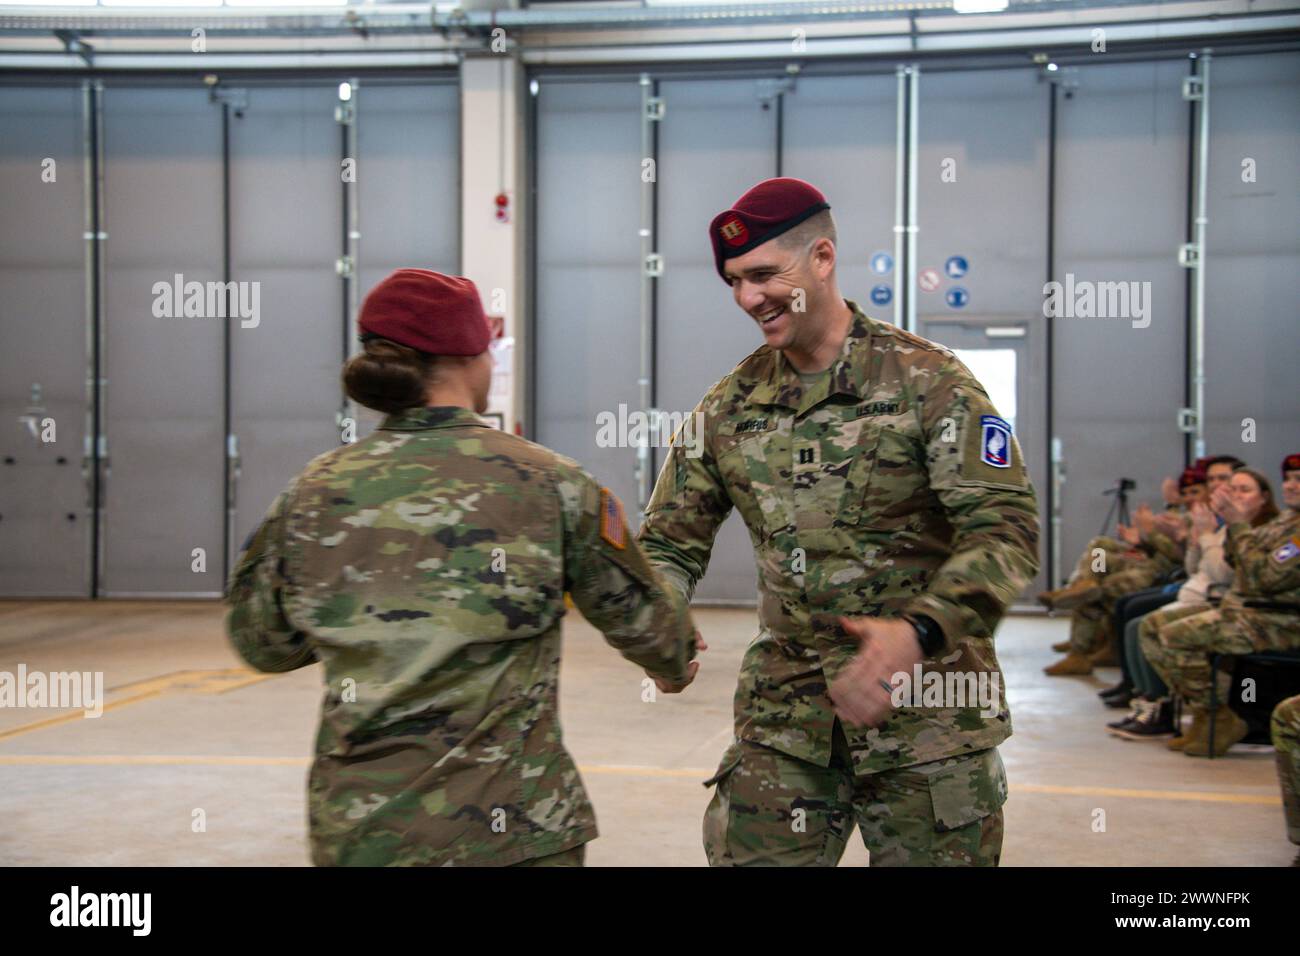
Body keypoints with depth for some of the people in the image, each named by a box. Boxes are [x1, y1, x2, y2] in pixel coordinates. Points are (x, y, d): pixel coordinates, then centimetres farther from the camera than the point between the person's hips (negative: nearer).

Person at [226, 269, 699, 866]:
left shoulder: (311, 494, -1)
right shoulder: (549, 483, -6)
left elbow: (260, 644, 10)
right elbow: (638, 613, 5)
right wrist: (675, 665, 27)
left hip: (358, 828, 3)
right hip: (510, 826, -3)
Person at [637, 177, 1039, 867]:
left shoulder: (927, 381, -7)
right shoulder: (729, 407, 7)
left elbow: (1006, 529, -15)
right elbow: (670, 543, 11)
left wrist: (918, 631, -31)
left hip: (927, 714, -3)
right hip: (784, 715, 4)